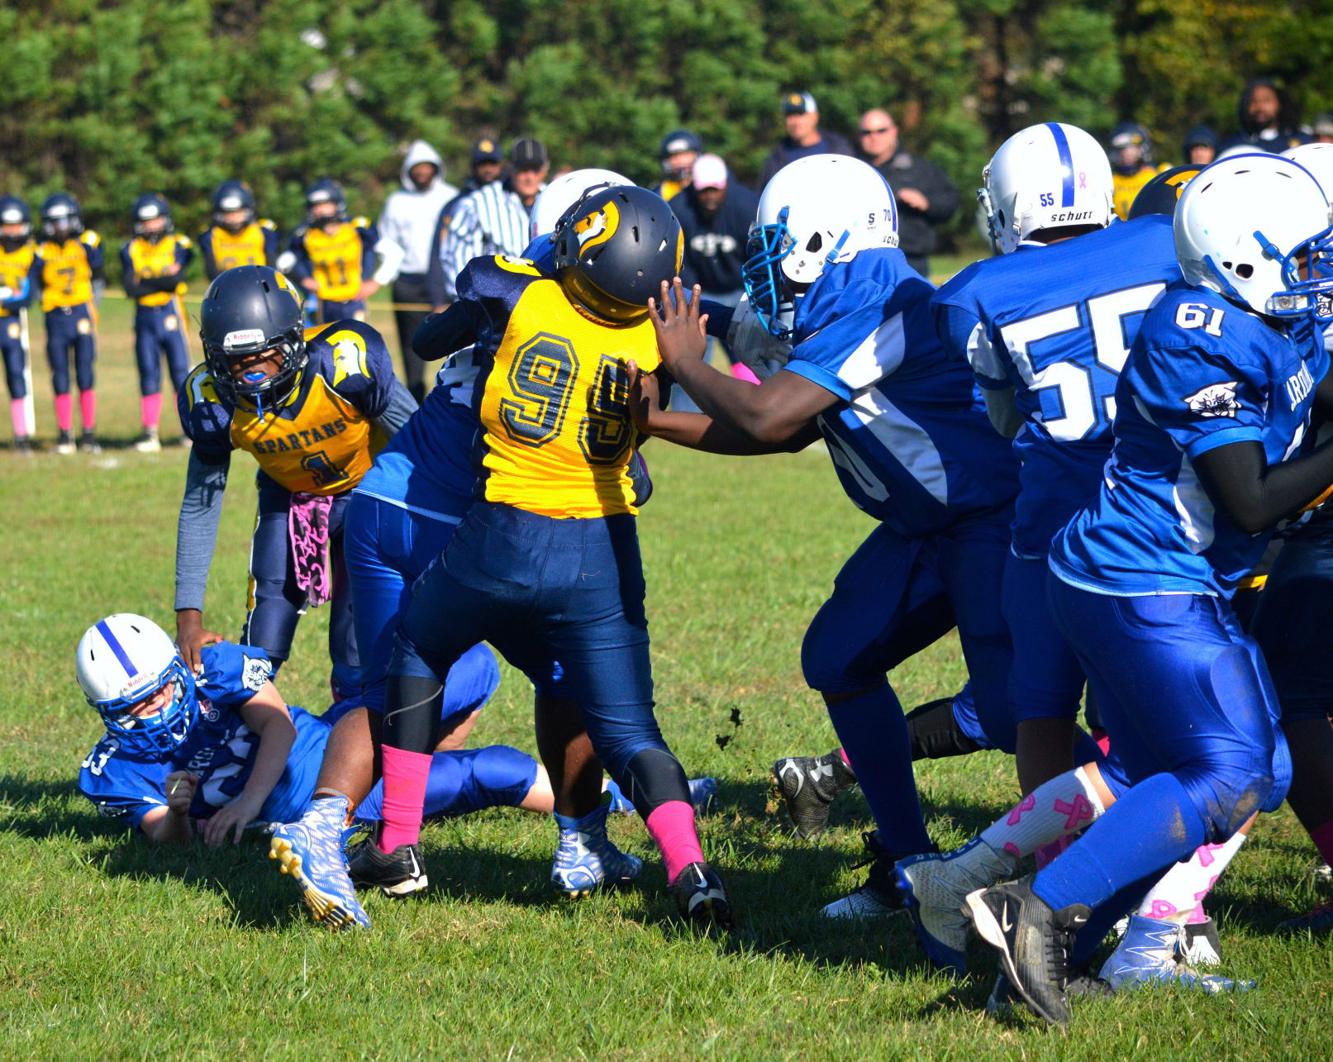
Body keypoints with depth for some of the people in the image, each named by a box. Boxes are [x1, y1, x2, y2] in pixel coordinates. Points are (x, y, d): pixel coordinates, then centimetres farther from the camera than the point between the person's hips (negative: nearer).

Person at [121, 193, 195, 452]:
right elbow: (130, 287, -5)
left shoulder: (178, 246, 2)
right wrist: (163, 280, -9)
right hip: (144, 317, 2)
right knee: (149, 375, 2)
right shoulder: (131, 251, 8)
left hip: (170, 314, -2)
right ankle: (149, 433, 4)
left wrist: (146, 281, -10)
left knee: (180, 370, -2)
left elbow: (177, 278, -14)